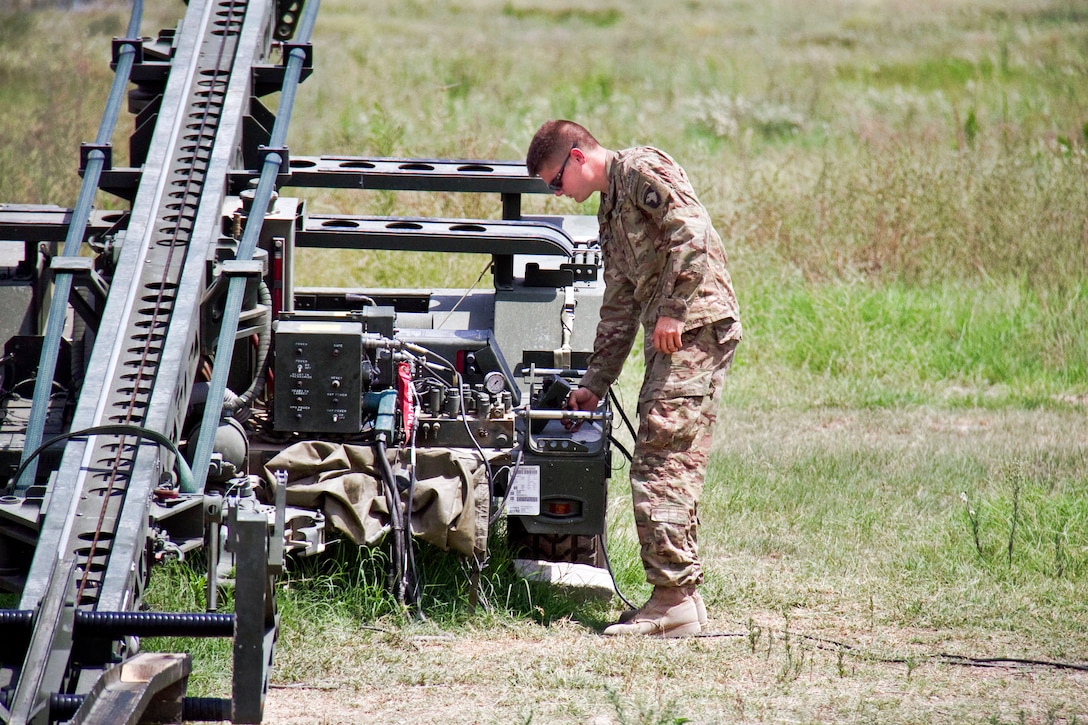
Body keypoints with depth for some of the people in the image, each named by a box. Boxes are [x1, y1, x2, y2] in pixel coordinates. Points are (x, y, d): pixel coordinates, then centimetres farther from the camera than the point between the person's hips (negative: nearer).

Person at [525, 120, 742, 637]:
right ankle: (681, 598, 12)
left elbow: (691, 231, -18)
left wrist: (673, 310, -19)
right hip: (669, 341, 10)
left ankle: (673, 599, -13)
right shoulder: (609, 211, 27)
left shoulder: (641, 169, -3)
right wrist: (594, 383, 27)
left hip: (695, 327, -10)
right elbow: (618, 309, 29)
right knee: (672, 468, 9)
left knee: (659, 463, -12)